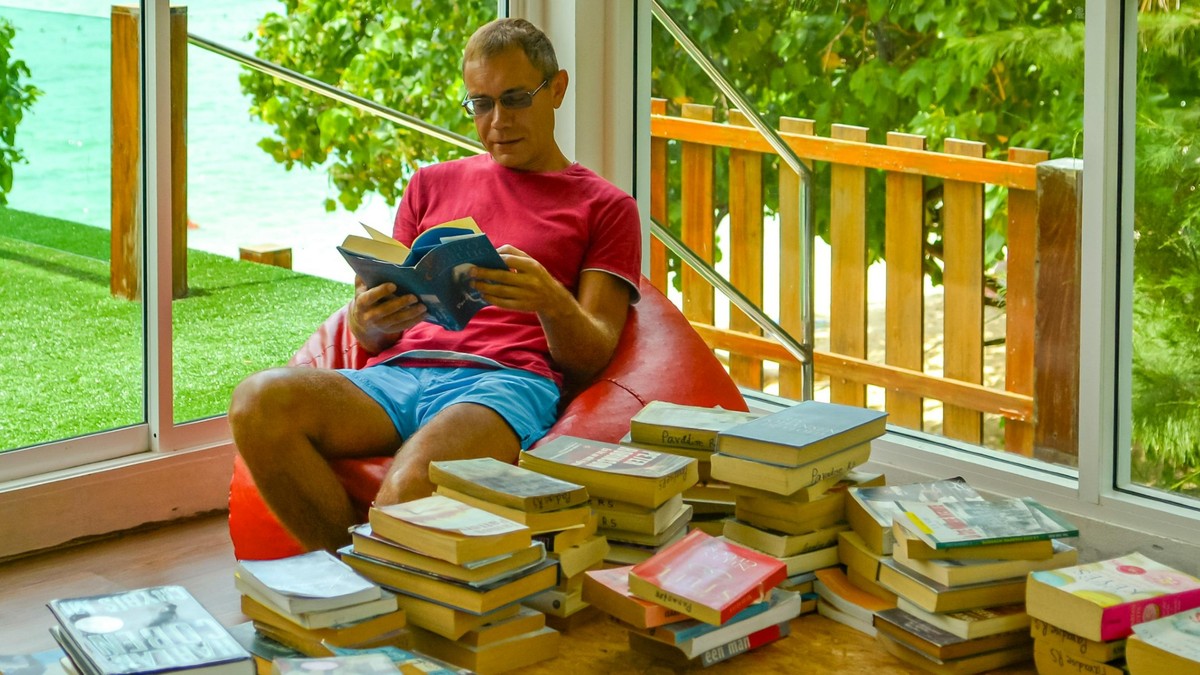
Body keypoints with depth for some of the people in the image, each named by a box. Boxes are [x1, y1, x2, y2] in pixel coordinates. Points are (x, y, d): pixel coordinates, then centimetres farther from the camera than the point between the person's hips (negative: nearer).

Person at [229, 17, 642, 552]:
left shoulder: (604, 207, 18)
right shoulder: (433, 184, 28)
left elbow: (593, 358, 8)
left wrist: (552, 304, -15)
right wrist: (369, 320, -4)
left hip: (505, 381, -4)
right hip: (397, 374, 5)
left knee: (412, 483, -40)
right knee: (260, 399, -29)